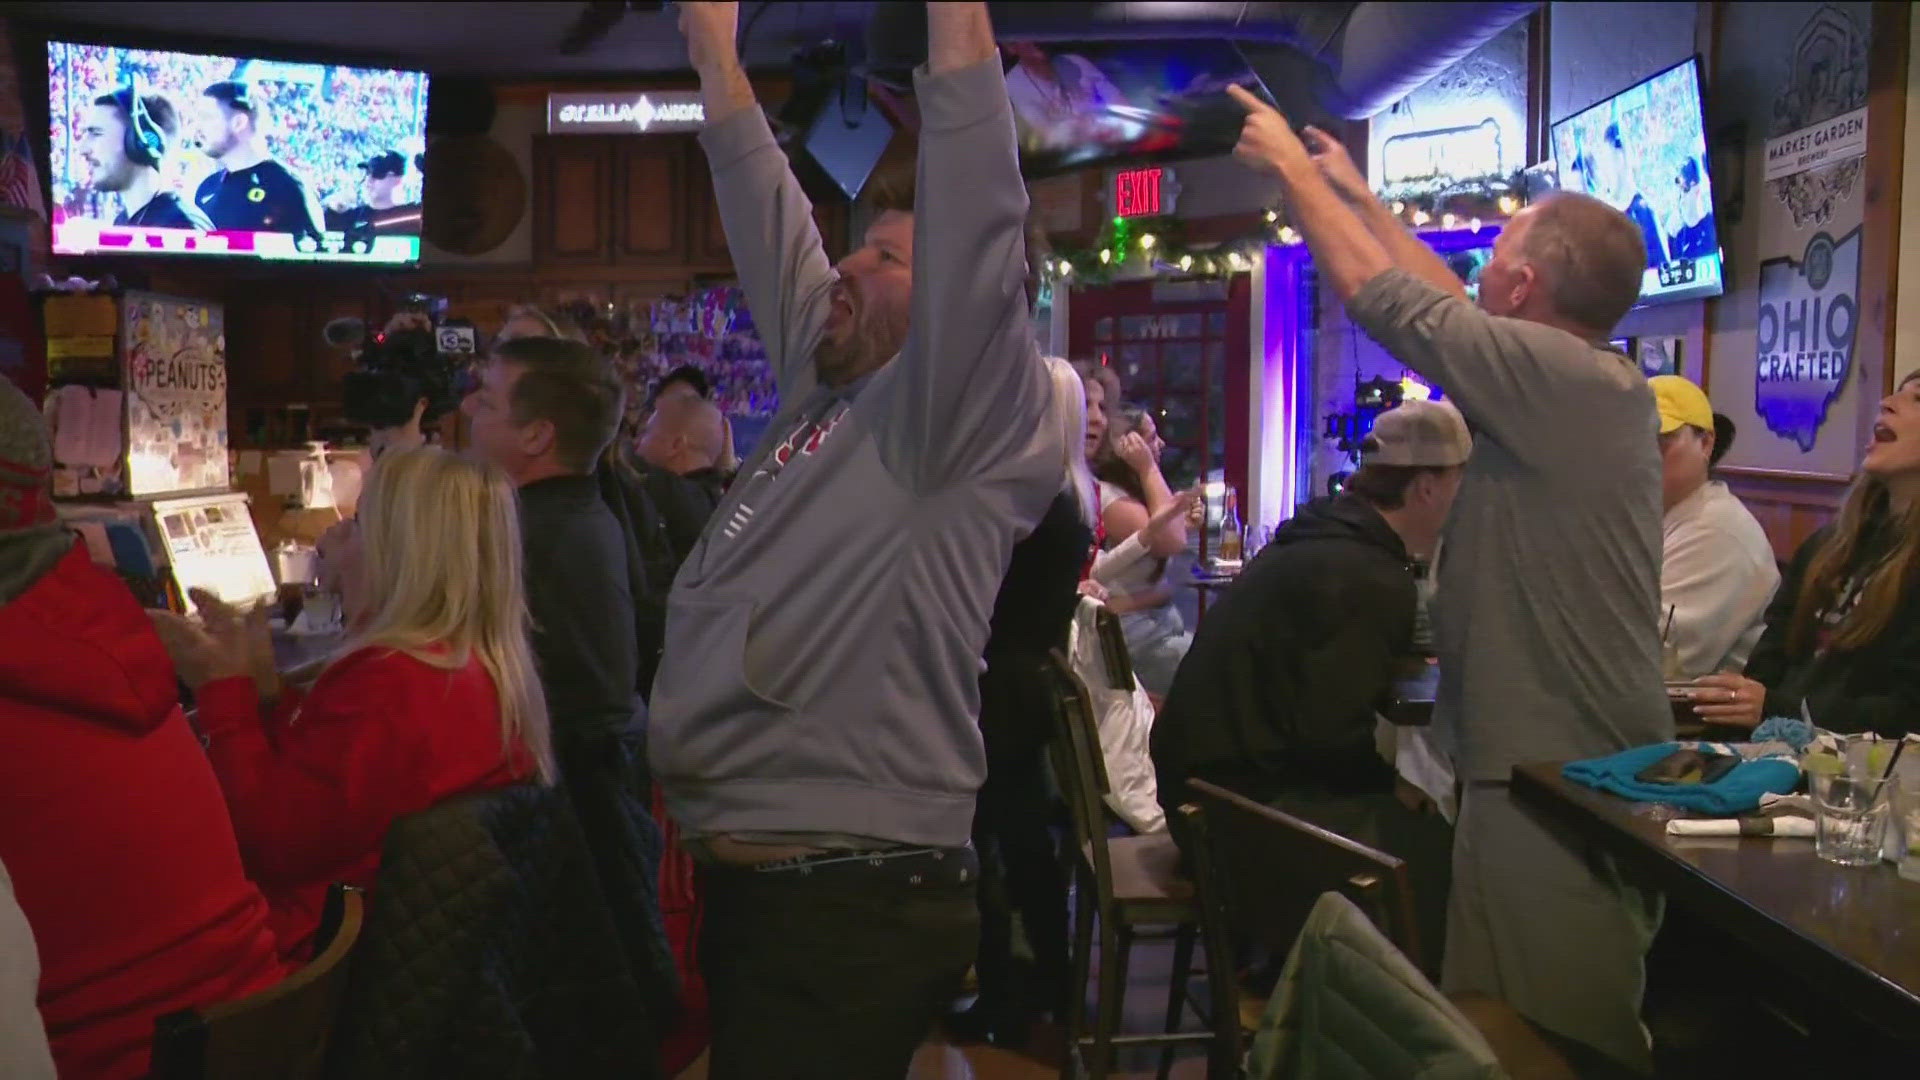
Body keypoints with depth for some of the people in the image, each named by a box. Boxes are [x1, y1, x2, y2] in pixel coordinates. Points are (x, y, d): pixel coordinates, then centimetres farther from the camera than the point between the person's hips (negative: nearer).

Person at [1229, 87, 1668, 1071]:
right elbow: (1451, 311, 18)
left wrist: (1291, 167, 0)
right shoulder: (1602, 380, 7)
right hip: (1590, 758, 10)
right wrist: (1355, 191, 26)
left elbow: (1380, 293, -14)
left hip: (1554, 776, -10)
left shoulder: (1555, 372, -20)